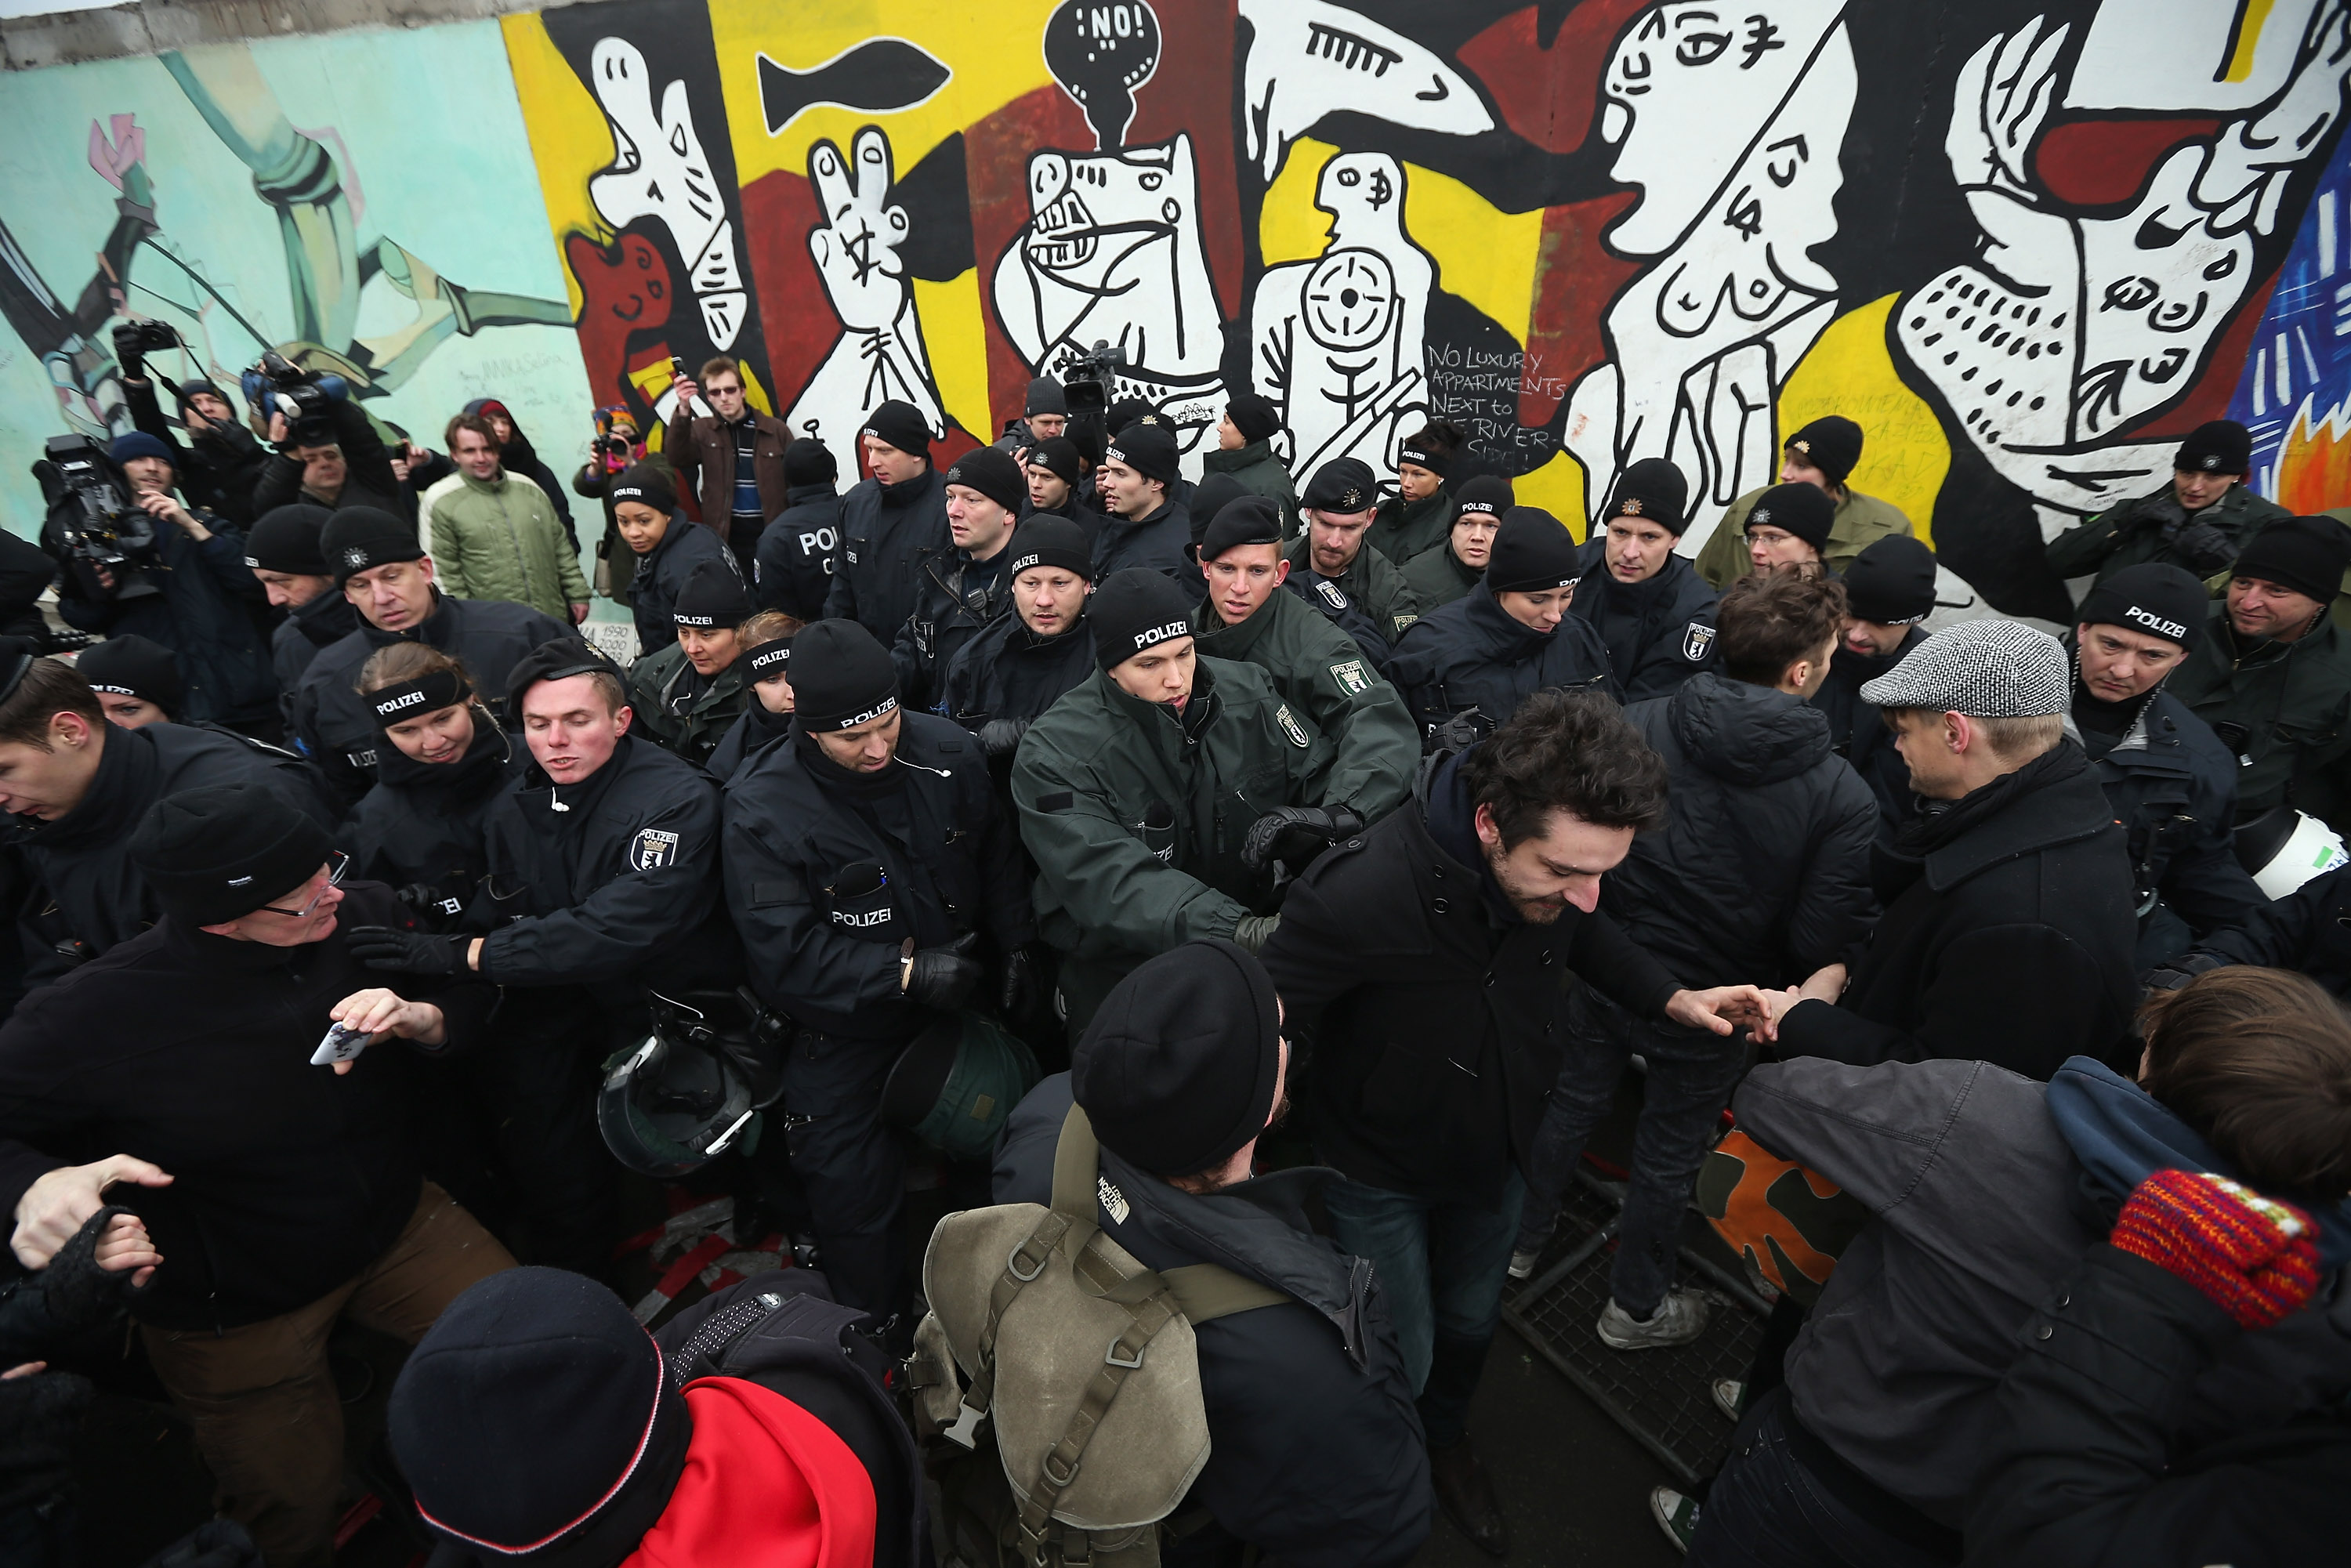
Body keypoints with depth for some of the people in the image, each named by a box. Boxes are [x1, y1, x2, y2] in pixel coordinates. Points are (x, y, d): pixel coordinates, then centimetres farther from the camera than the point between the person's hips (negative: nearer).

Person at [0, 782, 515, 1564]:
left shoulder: (365, 916, -16)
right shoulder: (89, 1017, -24)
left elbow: (473, 999, -2)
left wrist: (416, 1018, -23)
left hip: (399, 1227, 3)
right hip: (234, 1308, -2)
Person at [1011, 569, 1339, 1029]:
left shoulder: (1247, 692, 0)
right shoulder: (1054, 753, -14)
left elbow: (1320, 773, 8)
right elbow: (1111, 880, -26)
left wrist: (1324, 819, -18)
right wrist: (1237, 931, -39)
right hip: (1122, 963, -3)